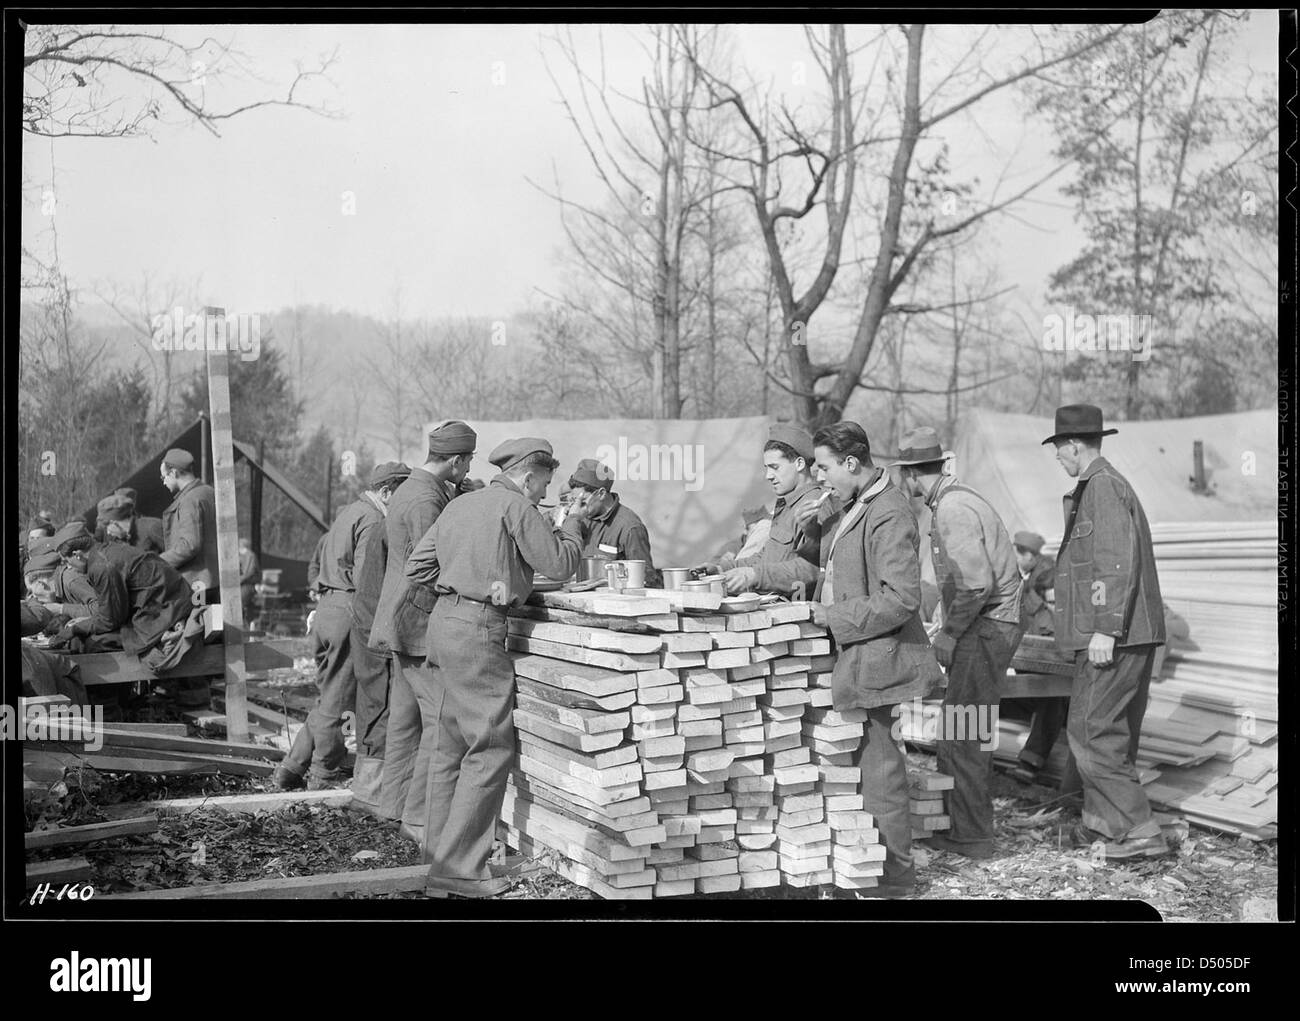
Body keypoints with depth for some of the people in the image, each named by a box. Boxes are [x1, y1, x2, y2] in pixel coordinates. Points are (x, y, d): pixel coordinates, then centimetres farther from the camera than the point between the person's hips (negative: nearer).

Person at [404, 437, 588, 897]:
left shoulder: (460, 505, 18)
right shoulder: (516, 505, -6)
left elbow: (417, 566, 18)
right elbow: (559, 564, -5)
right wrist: (573, 523, 11)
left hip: (442, 621, 9)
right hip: (477, 629, -9)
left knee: (447, 746, 14)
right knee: (491, 749, -4)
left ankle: (437, 850, 21)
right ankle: (458, 867, -4)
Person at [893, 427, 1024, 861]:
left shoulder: (952, 510, -18)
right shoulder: (956, 501, 14)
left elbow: (977, 583, -25)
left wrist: (949, 634, -15)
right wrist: (949, 629, 16)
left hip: (985, 629, -10)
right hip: (986, 627, 10)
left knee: (961, 732, -4)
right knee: (965, 728, 16)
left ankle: (971, 836, 3)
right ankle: (957, 817, 26)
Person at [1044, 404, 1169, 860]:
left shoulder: (1103, 486, -12)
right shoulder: (1103, 485, 20)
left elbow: (1118, 562, -21)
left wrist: (1105, 629, -23)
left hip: (1113, 637, -11)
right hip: (1132, 635, 11)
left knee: (1091, 732, -8)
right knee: (1115, 732, 16)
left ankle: (1139, 833, -6)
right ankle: (1101, 821, 25)